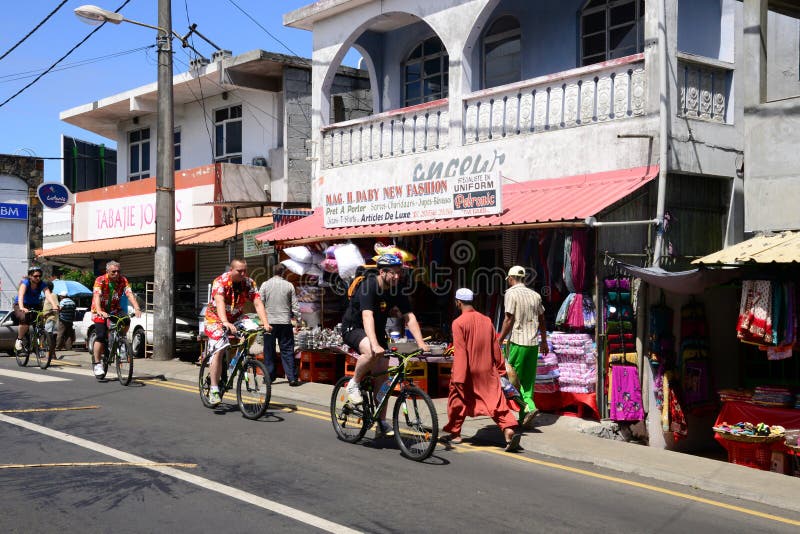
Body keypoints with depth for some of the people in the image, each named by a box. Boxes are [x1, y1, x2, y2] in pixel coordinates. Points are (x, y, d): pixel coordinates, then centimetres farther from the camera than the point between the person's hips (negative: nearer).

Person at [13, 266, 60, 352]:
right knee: (25, 319, -33)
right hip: (21, 305, -3)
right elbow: (21, 295, -39)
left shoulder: (42, 284, -15)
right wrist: (21, 308, -58)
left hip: (35, 305, 4)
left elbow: (48, 294, -32)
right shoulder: (25, 282, -23)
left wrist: (54, 305, -51)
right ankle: (19, 340, -11)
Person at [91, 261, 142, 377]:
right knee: (101, 336, -16)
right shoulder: (100, 280, -20)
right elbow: (97, 296, -33)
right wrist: (100, 312, -50)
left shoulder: (123, 280, -11)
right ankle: (97, 364, -9)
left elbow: (129, 294, -22)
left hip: (115, 309, 3)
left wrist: (137, 309, -38)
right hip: (100, 311, -3)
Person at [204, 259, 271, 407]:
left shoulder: (249, 283, -11)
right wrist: (225, 323, -53)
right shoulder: (220, 281, -22)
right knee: (218, 350, -20)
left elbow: (258, 303, -20)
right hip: (216, 318, -5)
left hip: (236, 318, 5)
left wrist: (265, 323, -36)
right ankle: (214, 390, -18)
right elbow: (219, 302, -37)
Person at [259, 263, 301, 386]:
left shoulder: (265, 285, 0)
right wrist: (298, 319, 12)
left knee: (269, 350, 10)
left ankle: (269, 376, 12)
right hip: (285, 322, 0)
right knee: (287, 350, 3)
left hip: (269, 322, 0)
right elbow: (295, 305, 2)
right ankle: (292, 378, 0)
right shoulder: (289, 285, 0)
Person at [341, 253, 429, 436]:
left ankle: (381, 421, 7)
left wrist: (420, 343, -23)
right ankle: (354, 384, -13)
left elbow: (409, 317, -10)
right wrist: (374, 344, -51)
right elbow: (367, 315, -38)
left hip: (377, 330, 6)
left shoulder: (396, 291, -7)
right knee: (372, 352, -37)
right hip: (353, 328, -6)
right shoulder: (368, 286, -26)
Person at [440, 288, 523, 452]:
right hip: (488, 371, 4)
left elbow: (460, 352, -16)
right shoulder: (486, 320, 4)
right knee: (496, 402, 2)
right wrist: (501, 369, 18)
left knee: (457, 401, 15)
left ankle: (454, 434, 26)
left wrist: (458, 378, -15)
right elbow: (495, 348, 9)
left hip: (468, 371, -4)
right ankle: (510, 430, -15)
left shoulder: (458, 323, -12)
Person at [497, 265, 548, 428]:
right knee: (528, 379, 10)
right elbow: (541, 320, 17)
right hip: (533, 343, 6)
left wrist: (499, 340, -6)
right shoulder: (535, 295, 11)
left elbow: (509, 320, -13)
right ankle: (524, 416, 9)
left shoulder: (511, 293, -8)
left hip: (517, 341, -6)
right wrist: (544, 340, 27)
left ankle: (529, 406, -15)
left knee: (513, 378, 1)